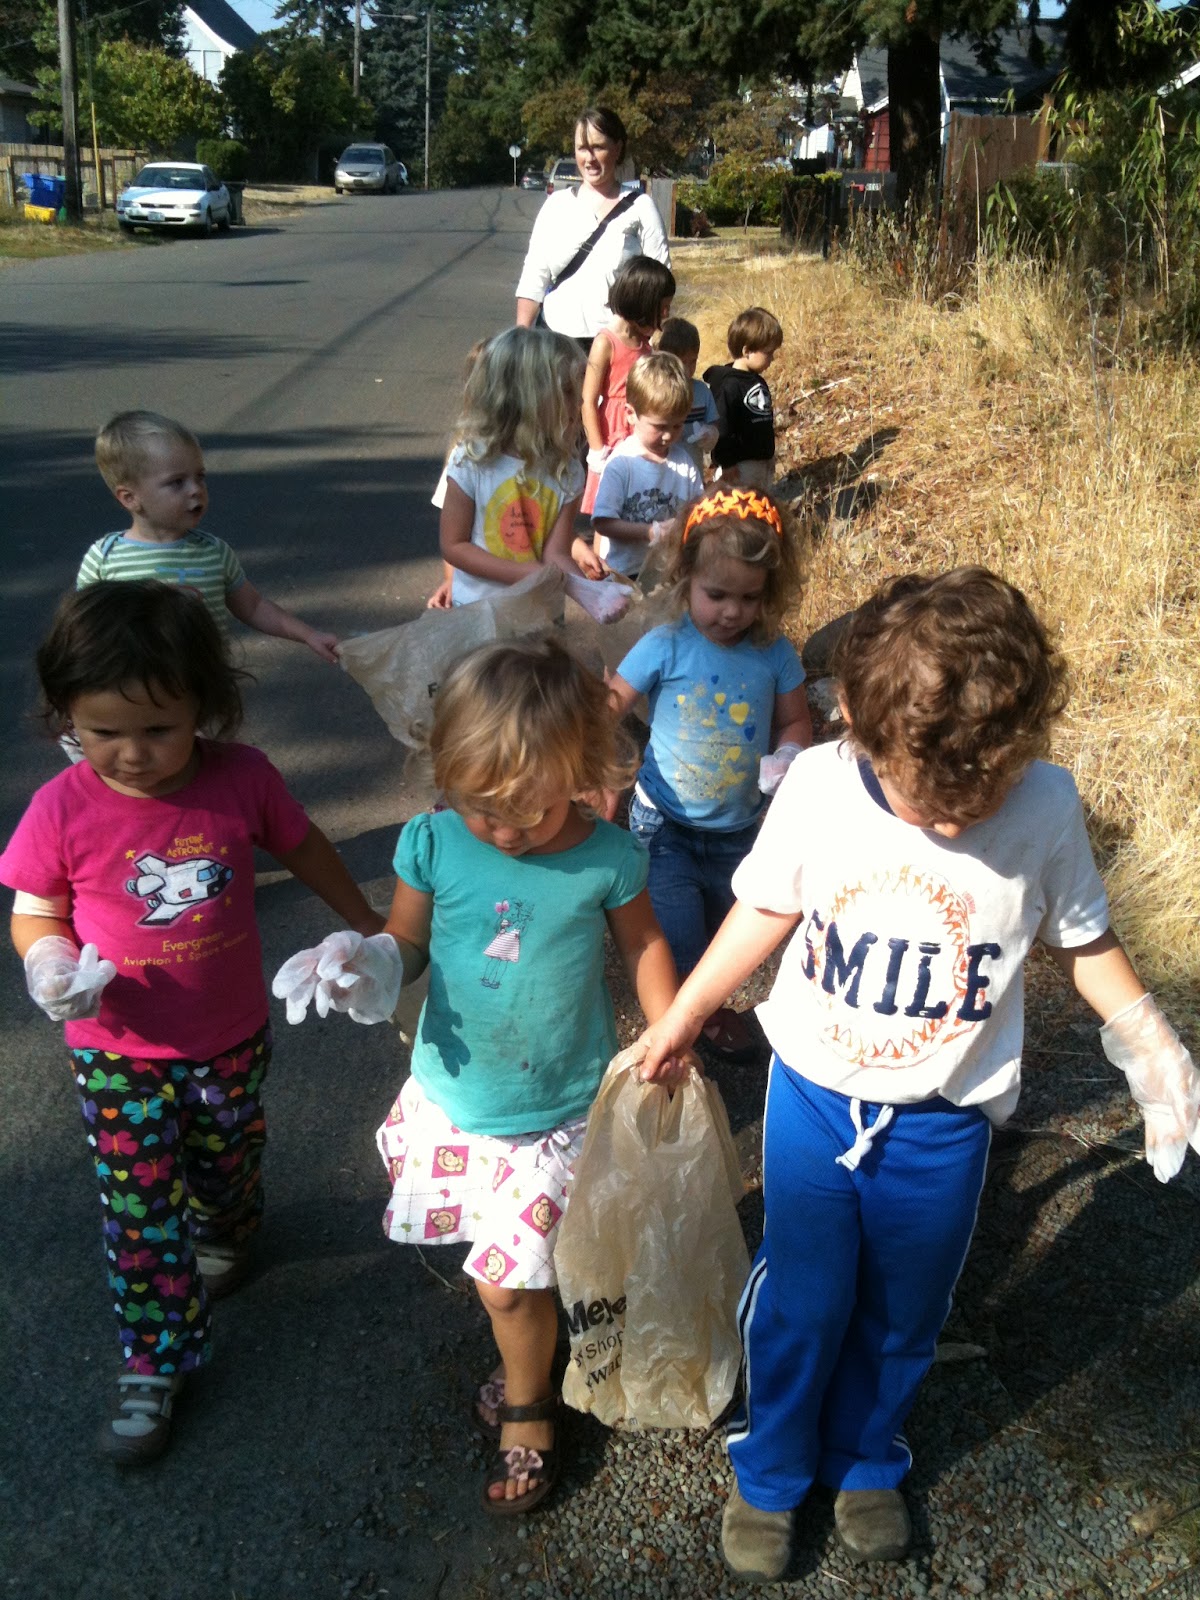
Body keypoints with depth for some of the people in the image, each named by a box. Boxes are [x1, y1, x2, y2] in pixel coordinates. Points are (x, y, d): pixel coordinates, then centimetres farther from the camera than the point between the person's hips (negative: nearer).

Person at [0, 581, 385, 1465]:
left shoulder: (242, 778, -18)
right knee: (141, 1213, 5)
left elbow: (302, 845, 1)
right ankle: (155, 1363, 26)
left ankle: (223, 1237, 60)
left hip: (231, 1038, 2)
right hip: (121, 1053, -1)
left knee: (228, 1167, 26)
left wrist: (366, 922, 12)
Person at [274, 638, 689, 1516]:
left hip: (555, 1115, -2)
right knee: (503, 1266, 19)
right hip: (452, 1102, 3)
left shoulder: (607, 858, -17)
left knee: (508, 1282, 3)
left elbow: (642, 942, 1)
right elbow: (408, 942, -4)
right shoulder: (435, 844, -16)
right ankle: (525, 1360, 53)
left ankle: (527, 1418, 34)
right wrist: (362, 966, -24)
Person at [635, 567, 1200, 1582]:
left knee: (902, 1317, 21)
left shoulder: (1045, 807, -20)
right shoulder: (818, 785, -19)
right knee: (801, 1306, 15)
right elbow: (767, 910, -2)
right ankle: (770, 1470, 41)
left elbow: (1081, 938, -1)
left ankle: (867, 1460, 49)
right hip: (813, 1098, 0)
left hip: (943, 1127, 1)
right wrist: (681, 1017, 5)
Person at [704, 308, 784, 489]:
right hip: (740, 466, -10)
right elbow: (721, 428, -21)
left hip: (763, 462, 10)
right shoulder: (729, 385, -19)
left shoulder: (758, 381, 10)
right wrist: (726, 463, -21)